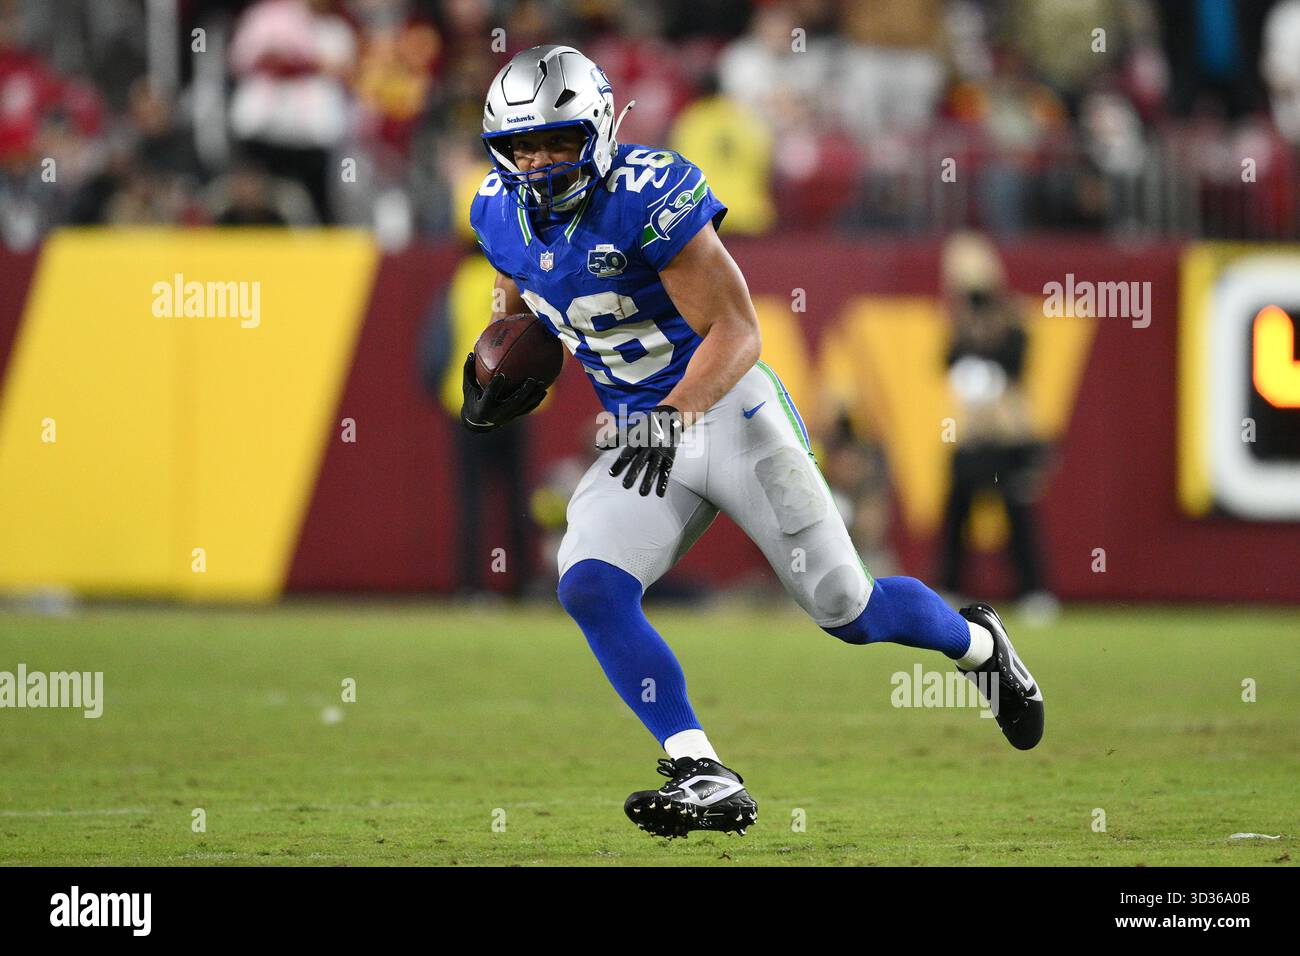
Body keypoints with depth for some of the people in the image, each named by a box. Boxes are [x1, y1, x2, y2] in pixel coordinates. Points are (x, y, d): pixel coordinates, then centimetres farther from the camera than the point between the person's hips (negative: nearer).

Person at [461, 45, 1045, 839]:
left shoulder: (646, 196, -22)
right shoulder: (503, 215, -1)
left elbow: (735, 331, -22)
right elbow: (519, 302, 23)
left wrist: (673, 416, -36)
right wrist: (496, 376, 3)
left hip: (727, 409, -6)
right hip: (640, 440, 6)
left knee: (847, 611, 0)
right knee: (590, 589, -20)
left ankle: (978, 644, 32)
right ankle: (705, 779, -19)